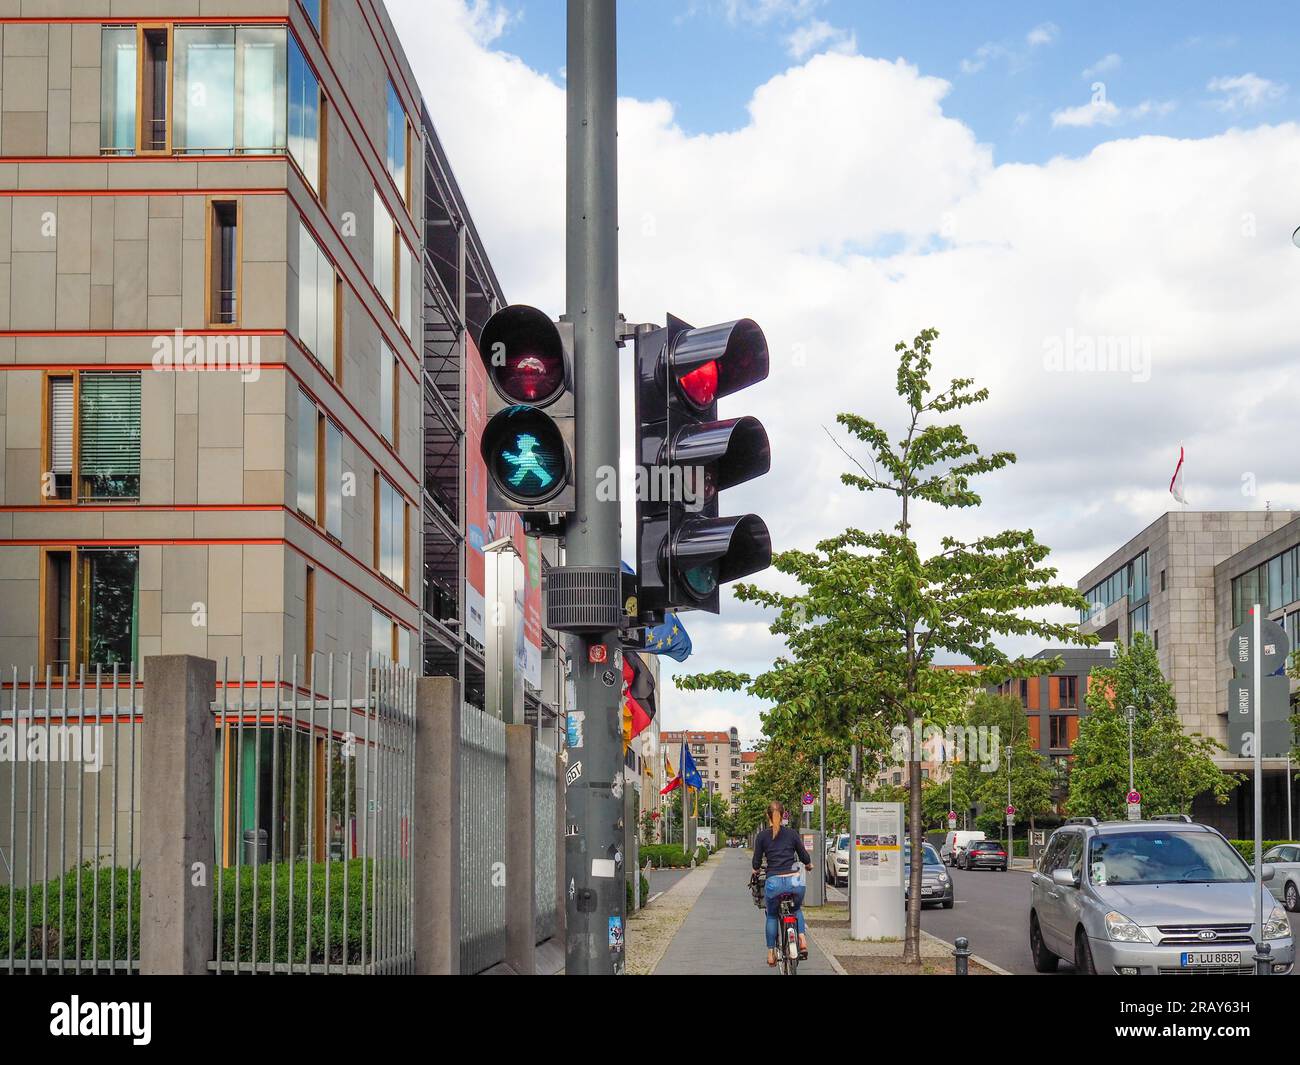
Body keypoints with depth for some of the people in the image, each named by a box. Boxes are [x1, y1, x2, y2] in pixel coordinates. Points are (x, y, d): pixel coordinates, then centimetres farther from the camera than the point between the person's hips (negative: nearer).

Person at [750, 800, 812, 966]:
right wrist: (809, 865, 36)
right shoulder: (792, 833, 6)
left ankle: (771, 954, 21)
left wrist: (755, 872, 30)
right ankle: (802, 941, 10)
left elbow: (757, 862, 7)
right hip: (795, 880, 1)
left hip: (774, 882, -1)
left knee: (772, 916, 21)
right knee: (797, 909, 29)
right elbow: (804, 857, 13)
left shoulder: (762, 836, 3)